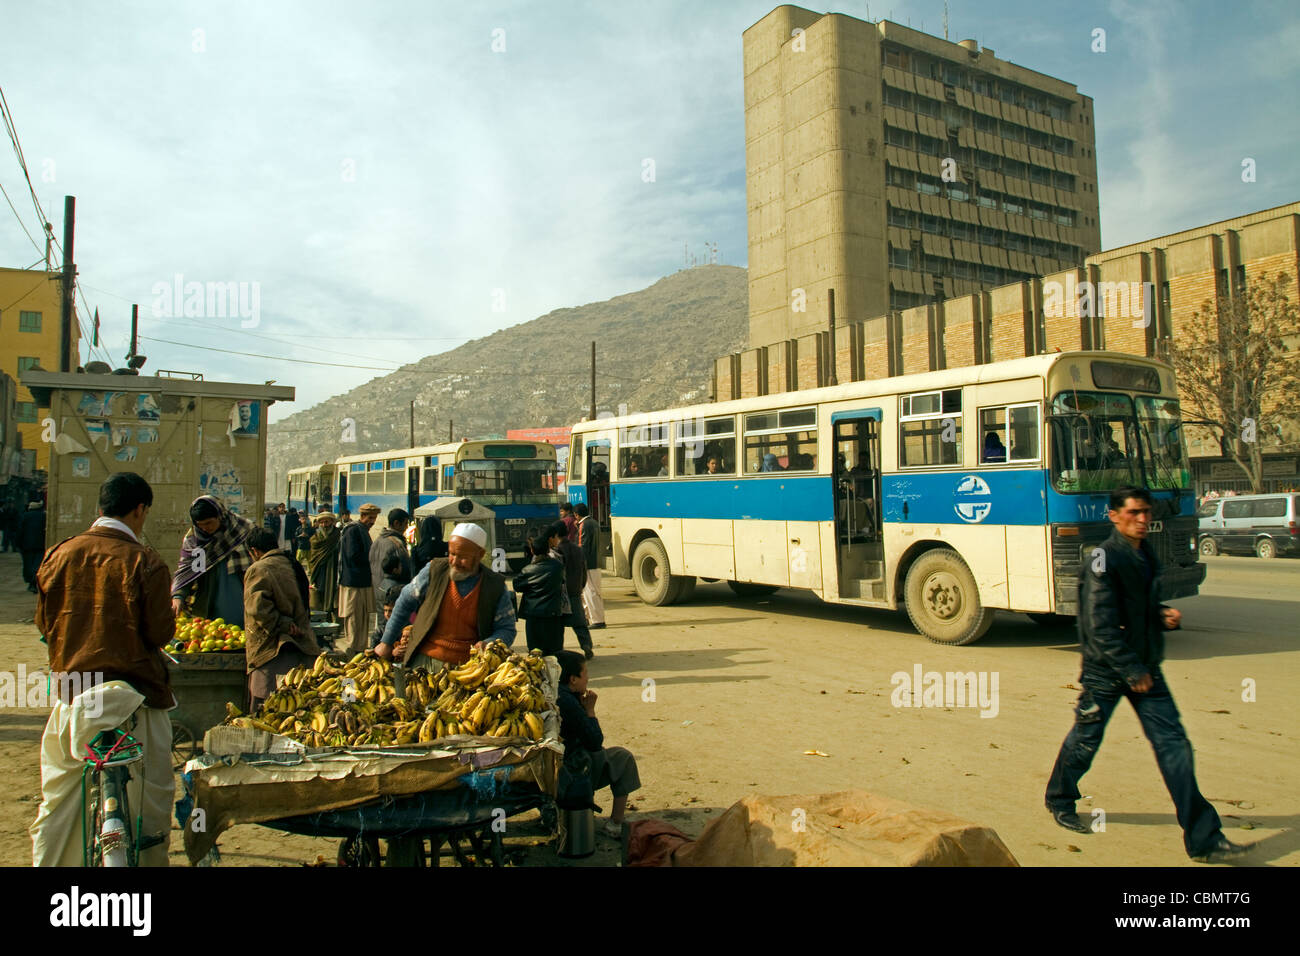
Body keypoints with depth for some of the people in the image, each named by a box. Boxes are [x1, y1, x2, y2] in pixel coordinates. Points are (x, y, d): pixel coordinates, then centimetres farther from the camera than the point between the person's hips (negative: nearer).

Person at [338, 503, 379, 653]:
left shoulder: (363, 531, 18)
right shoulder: (353, 530, -12)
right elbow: (353, 556, -20)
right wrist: (373, 558, -11)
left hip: (364, 582, 10)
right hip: (354, 583, -10)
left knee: (363, 617, 12)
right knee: (354, 618, -4)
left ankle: (360, 650, 19)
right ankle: (353, 650, 3)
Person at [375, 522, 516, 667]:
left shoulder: (496, 586, -2)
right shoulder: (434, 570, 0)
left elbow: (507, 630, 3)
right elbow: (405, 603, 11)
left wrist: (487, 645, -18)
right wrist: (386, 643, 13)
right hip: (423, 661, 1)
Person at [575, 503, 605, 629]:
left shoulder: (584, 525, -15)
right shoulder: (593, 522, 14)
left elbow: (583, 547, -19)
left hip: (589, 564, -10)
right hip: (596, 563, 10)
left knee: (591, 592, -5)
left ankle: (598, 620, -2)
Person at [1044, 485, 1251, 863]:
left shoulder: (1146, 555, 8)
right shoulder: (1103, 559, -16)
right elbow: (1101, 627, -19)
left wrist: (1164, 615, 0)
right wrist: (1132, 671, -18)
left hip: (1145, 667, 7)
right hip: (1106, 670, -7)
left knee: (1174, 744, 2)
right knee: (1085, 740, 8)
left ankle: (1203, 839, 7)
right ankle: (1060, 801, 33)